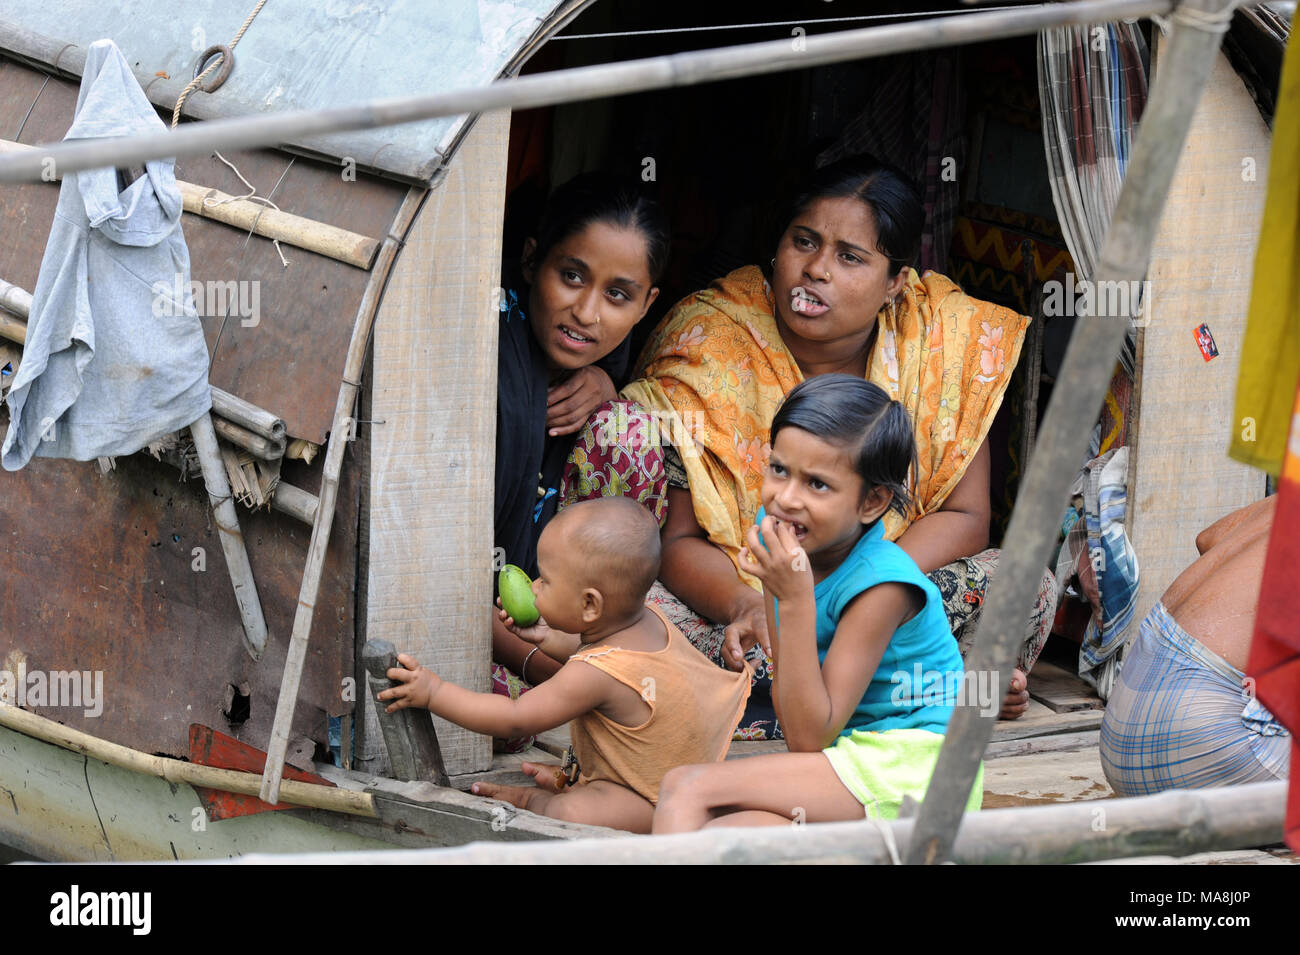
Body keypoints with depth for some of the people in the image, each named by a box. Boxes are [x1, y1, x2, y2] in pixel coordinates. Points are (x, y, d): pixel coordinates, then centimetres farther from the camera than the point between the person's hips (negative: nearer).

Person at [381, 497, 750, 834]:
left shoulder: (596, 675, -34)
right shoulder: (647, 619, -8)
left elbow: (514, 719, -26)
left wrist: (434, 692, -21)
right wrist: (546, 637, 6)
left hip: (658, 802, -10)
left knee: (573, 815, -30)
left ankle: (536, 801, -1)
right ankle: (571, 779, 18)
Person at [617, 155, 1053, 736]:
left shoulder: (945, 342, -9)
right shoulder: (707, 345, -14)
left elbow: (963, 516, -4)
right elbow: (677, 538, -14)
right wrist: (745, 604, -36)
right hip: (734, 595, -1)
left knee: (1024, 586, -20)